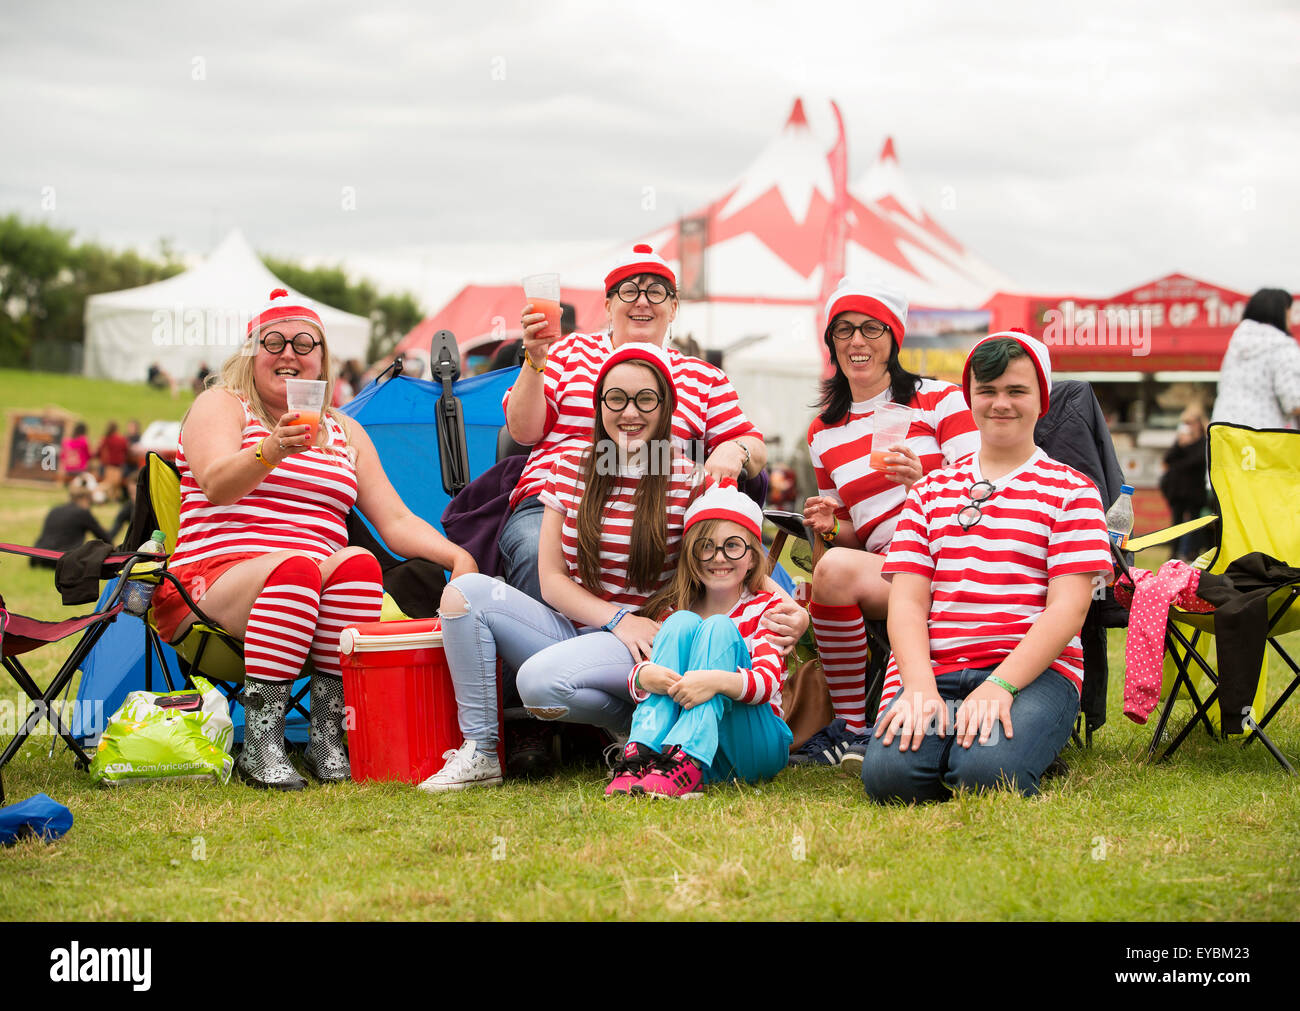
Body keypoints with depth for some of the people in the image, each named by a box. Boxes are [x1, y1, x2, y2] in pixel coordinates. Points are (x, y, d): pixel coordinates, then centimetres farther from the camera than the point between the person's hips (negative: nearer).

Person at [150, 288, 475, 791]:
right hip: (216, 580, -4)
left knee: (358, 563, -30)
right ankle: (260, 744, -33)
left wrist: (457, 556, -4)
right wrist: (272, 451, -35)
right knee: (295, 567, -36)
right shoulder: (221, 404, 6)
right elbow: (215, 485, -15)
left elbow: (396, 521, 15)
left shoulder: (346, 433, 21)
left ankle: (328, 736, -27)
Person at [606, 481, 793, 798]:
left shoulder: (766, 607, 3)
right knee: (682, 623, -15)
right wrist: (644, 675, -26)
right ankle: (640, 754, -35)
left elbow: (768, 681, -14)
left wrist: (718, 680, -36)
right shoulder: (679, 612, 12)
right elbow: (638, 675, 1)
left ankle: (685, 763, -43)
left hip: (753, 747, -2)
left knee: (718, 628, -20)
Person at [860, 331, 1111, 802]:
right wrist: (920, 686, -12)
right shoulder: (931, 490, 20)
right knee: (887, 773, -31)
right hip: (934, 671, 2)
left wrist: (1000, 685, -18)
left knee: (986, 773, -34)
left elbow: (1068, 608, -2)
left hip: (1033, 671, -2)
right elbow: (907, 601, 9)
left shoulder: (1071, 490, 10)